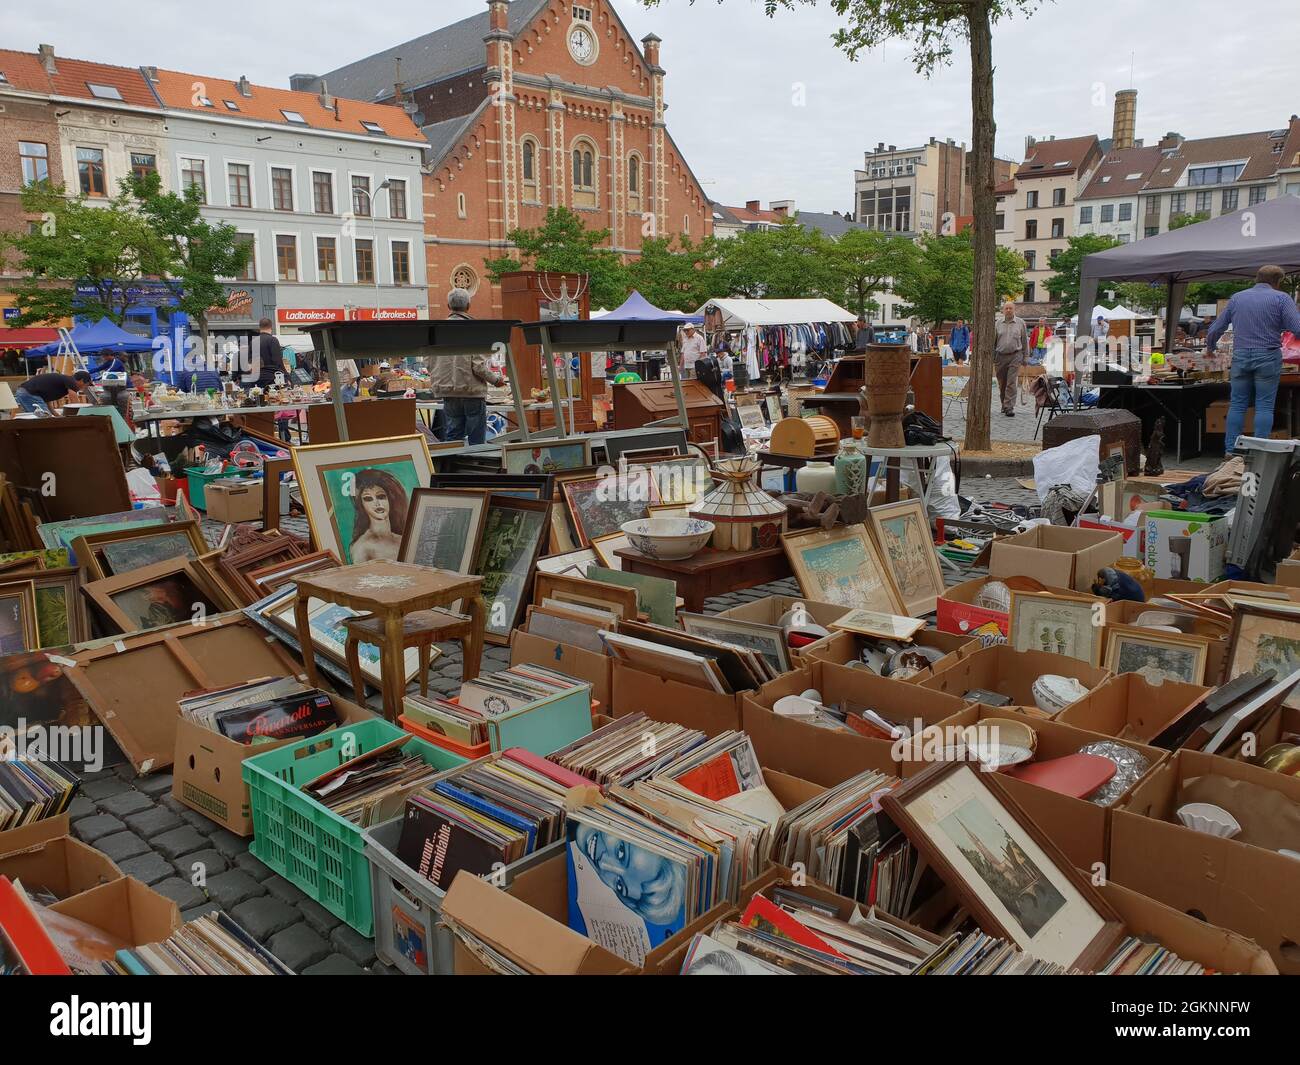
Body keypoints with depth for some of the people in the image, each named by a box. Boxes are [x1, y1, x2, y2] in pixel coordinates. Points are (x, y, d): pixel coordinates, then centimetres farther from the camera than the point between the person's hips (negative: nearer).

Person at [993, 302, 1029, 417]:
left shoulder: (1020, 323, 4)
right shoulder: (998, 323, 6)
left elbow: (1025, 340, 10)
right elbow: (993, 340, 9)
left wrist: (1025, 356, 8)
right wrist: (991, 356, 4)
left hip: (1015, 356, -2)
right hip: (1000, 356, 2)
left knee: (1011, 383, -11)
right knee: (1002, 384, 9)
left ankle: (1009, 407, -12)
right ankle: (1004, 405, 25)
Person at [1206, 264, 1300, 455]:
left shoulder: (1237, 298, 11)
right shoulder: (1281, 298, -2)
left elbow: (1216, 328, 17)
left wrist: (1209, 348, 32)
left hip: (1240, 356, 3)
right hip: (1267, 356, -3)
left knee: (1237, 405, 8)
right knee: (1264, 406, 1)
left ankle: (1230, 451, 6)